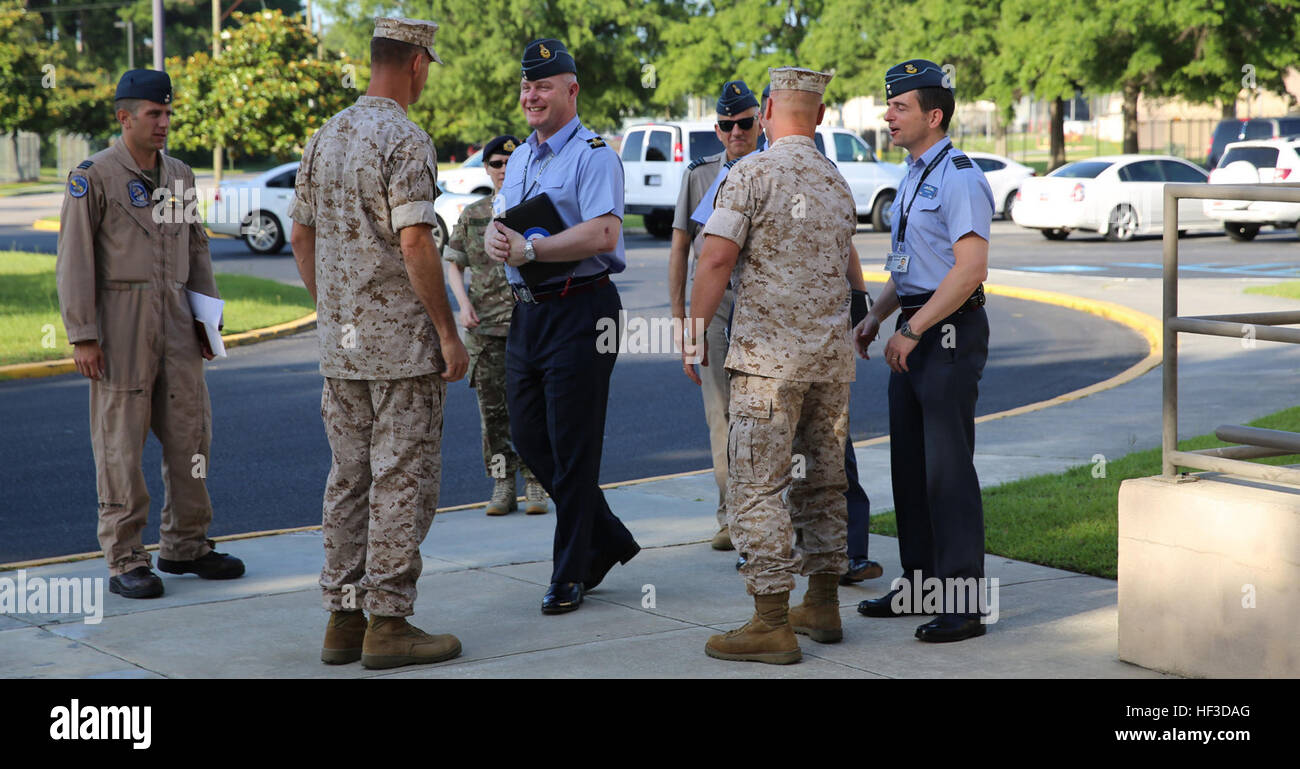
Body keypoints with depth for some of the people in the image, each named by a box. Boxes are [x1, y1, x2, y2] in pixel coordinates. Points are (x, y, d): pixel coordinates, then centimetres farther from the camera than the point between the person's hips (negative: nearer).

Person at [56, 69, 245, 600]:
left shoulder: (179, 175, 13)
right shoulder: (93, 177, -6)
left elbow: (196, 248, 19)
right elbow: (74, 260, -9)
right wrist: (82, 337, -13)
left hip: (176, 323, 6)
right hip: (119, 322, -6)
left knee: (189, 432, 7)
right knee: (121, 442, -1)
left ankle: (185, 546, 19)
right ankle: (124, 561, 5)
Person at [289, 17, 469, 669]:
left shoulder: (325, 138, 11)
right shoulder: (405, 141, -14)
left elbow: (301, 235, 16)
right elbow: (415, 246, -20)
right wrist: (449, 333, -14)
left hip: (340, 345, 8)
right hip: (402, 345, -8)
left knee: (349, 480, 11)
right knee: (402, 481, -2)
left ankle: (343, 618, 15)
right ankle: (388, 622, 0)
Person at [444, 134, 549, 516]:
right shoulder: (471, 215, 10)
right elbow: (453, 263, 14)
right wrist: (463, 303, -2)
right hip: (484, 326, 3)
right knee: (491, 406, 3)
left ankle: (535, 485, 7)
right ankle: (502, 486, 11)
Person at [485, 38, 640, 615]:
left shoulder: (593, 156, -10)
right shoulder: (519, 159, 18)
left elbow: (603, 233, -22)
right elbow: (500, 224, 19)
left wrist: (529, 249, -22)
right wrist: (495, 240, -5)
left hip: (580, 311, -9)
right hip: (527, 310, 9)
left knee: (572, 447, -4)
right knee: (528, 437, 11)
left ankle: (570, 575, 7)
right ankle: (607, 539, 26)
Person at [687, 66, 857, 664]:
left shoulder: (753, 173, -8)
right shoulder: (838, 182, 14)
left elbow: (716, 259, -16)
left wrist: (693, 332, -8)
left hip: (769, 352, -7)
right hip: (832, 351, 7)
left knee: (757, 485, -5)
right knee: (823, 480, 15)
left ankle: (772, 623, -7)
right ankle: (822, 604, 21)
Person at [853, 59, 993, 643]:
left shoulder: (959, 178, -14)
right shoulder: (912, 176, 17)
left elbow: (970, 269, -22)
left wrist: (912, 329, -21)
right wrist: (876, 317, 13)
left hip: (949, 332, -10)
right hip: (913, 334, 10)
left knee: (948, 466, -8)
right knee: (909, 462, 13)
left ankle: (964, 604, -2)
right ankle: (919, 584, 23)